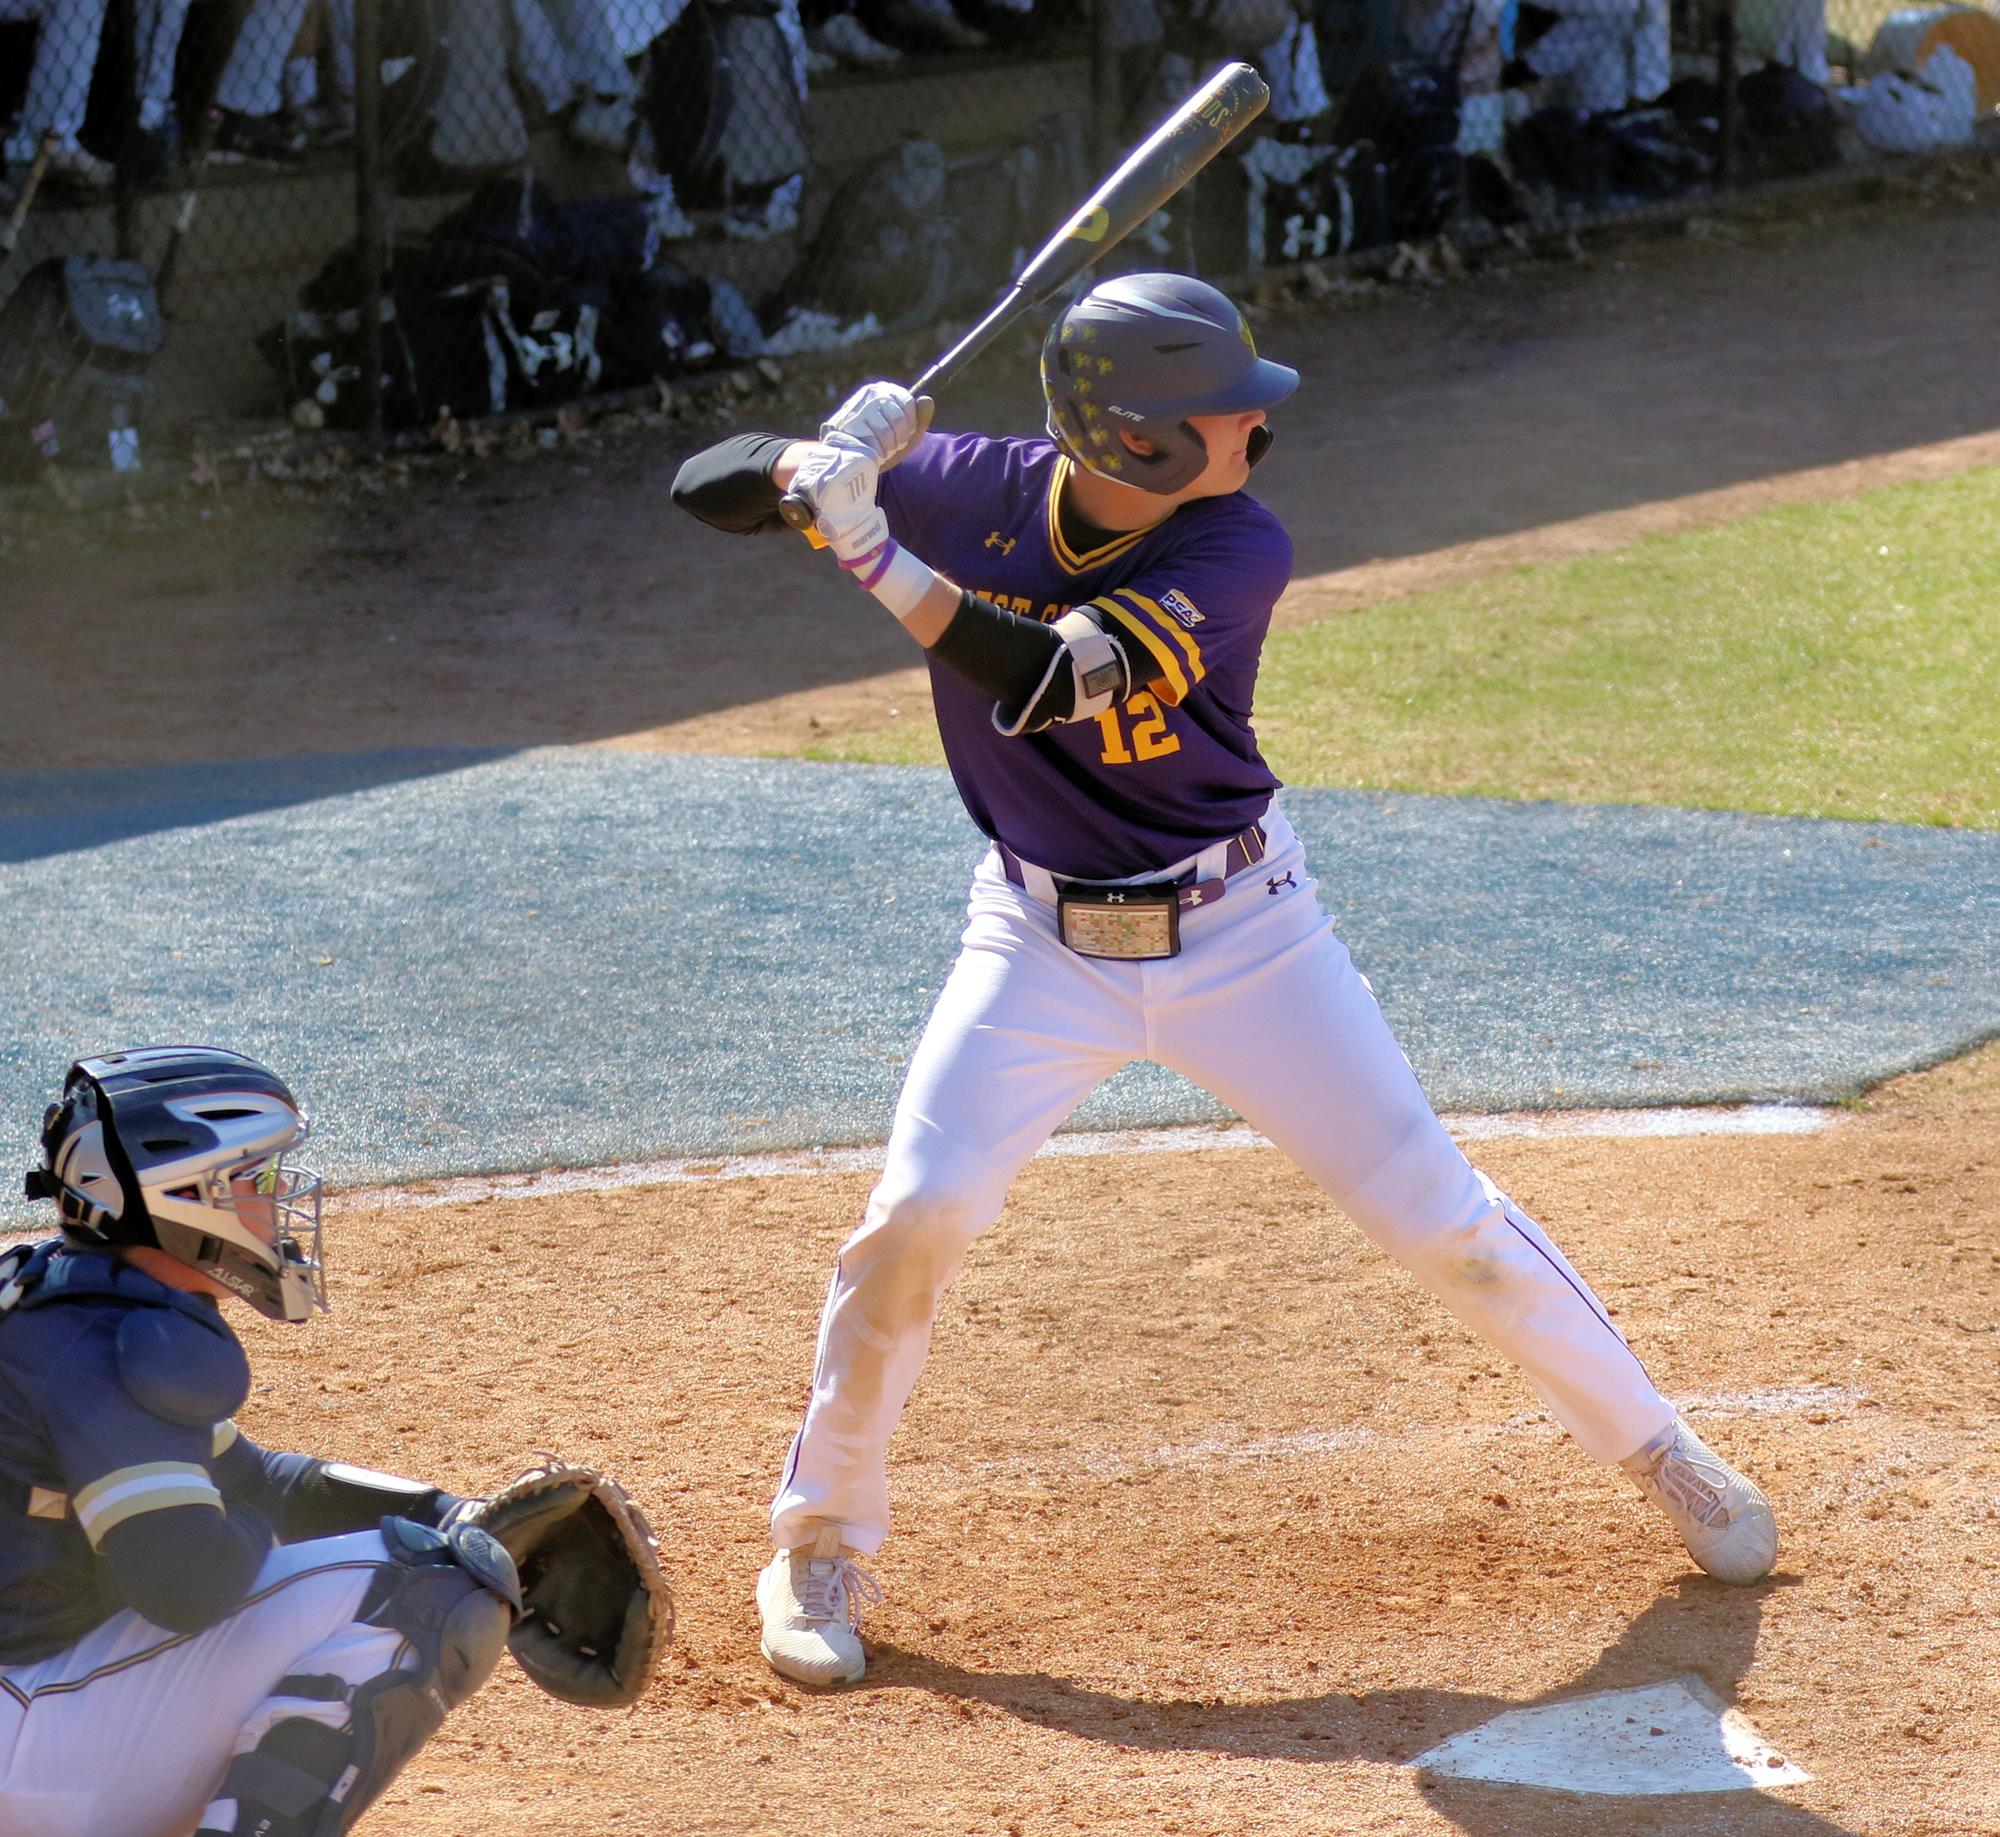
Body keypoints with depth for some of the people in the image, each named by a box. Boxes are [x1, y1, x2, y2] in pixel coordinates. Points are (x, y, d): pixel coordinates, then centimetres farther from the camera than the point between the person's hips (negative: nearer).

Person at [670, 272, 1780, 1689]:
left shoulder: (1240, 549, -21)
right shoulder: (974, 490, -15)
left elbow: (1057, 682, -35)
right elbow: (737, 481, -4)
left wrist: (877, 556, -42)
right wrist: (812, 472, -28)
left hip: (1237, 931, -1)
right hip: (1045, 942, 1)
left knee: (1436, 1212, 3)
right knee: (919, 1215, -13)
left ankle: (1652, 1443, 23)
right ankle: (823, 1545, 6)